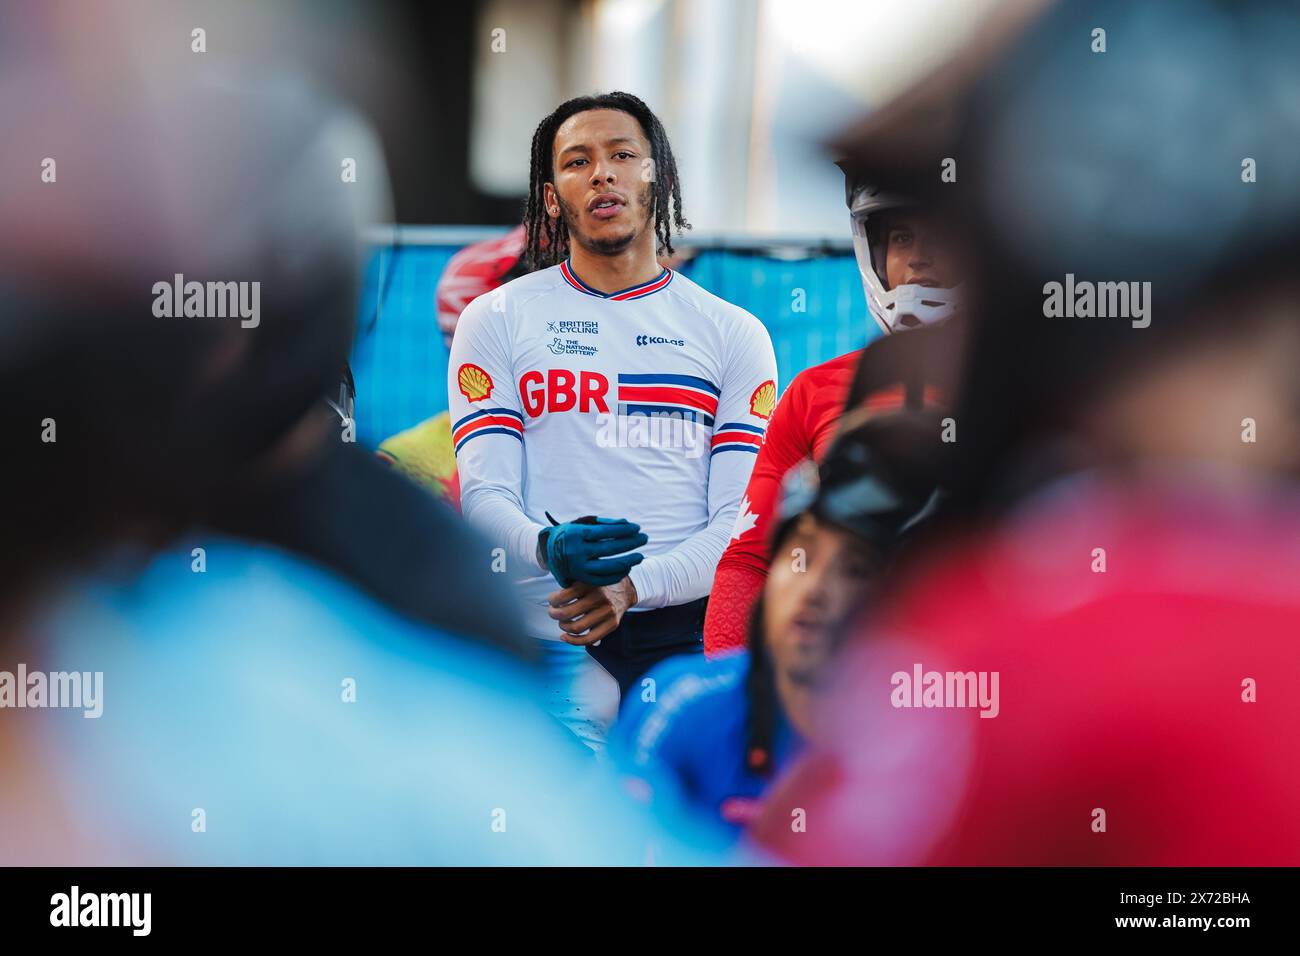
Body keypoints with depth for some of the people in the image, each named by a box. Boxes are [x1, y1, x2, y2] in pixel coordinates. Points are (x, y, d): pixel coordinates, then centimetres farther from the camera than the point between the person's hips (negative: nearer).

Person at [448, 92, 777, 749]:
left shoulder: (733, 333, 13)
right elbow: (485, 492, 2)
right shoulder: (496, 320, 12)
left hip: (694, 629, 1)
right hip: (558, 642, -1)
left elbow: (745, 521, 3)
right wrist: (548, 548, -22)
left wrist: (634, 585, -15)